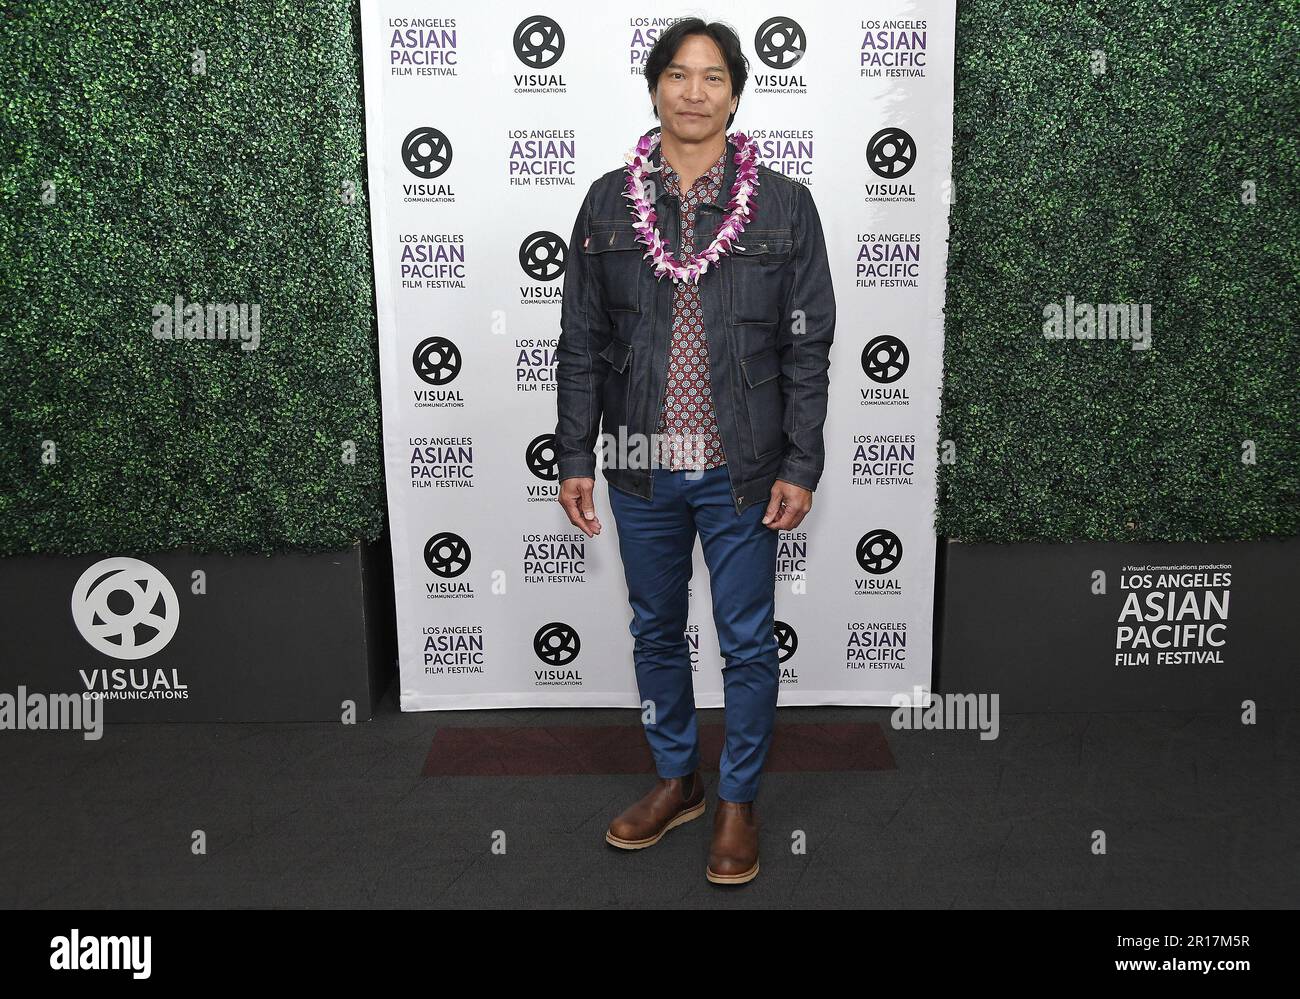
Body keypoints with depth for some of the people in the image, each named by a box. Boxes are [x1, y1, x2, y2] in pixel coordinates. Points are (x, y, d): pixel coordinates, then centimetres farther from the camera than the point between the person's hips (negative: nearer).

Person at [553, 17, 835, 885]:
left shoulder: (783, 206, -3)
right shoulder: (609, 203, 2)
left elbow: (807, 348, -3)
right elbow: (582, 343, 4)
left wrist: (800, 468, -7)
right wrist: (575, 458, 1)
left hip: (741, 472, -2)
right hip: (641, 469, 3)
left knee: (748, 641, 8)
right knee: (656, 632, 16)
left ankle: (739, 800, 29)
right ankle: (677, 780, 37)